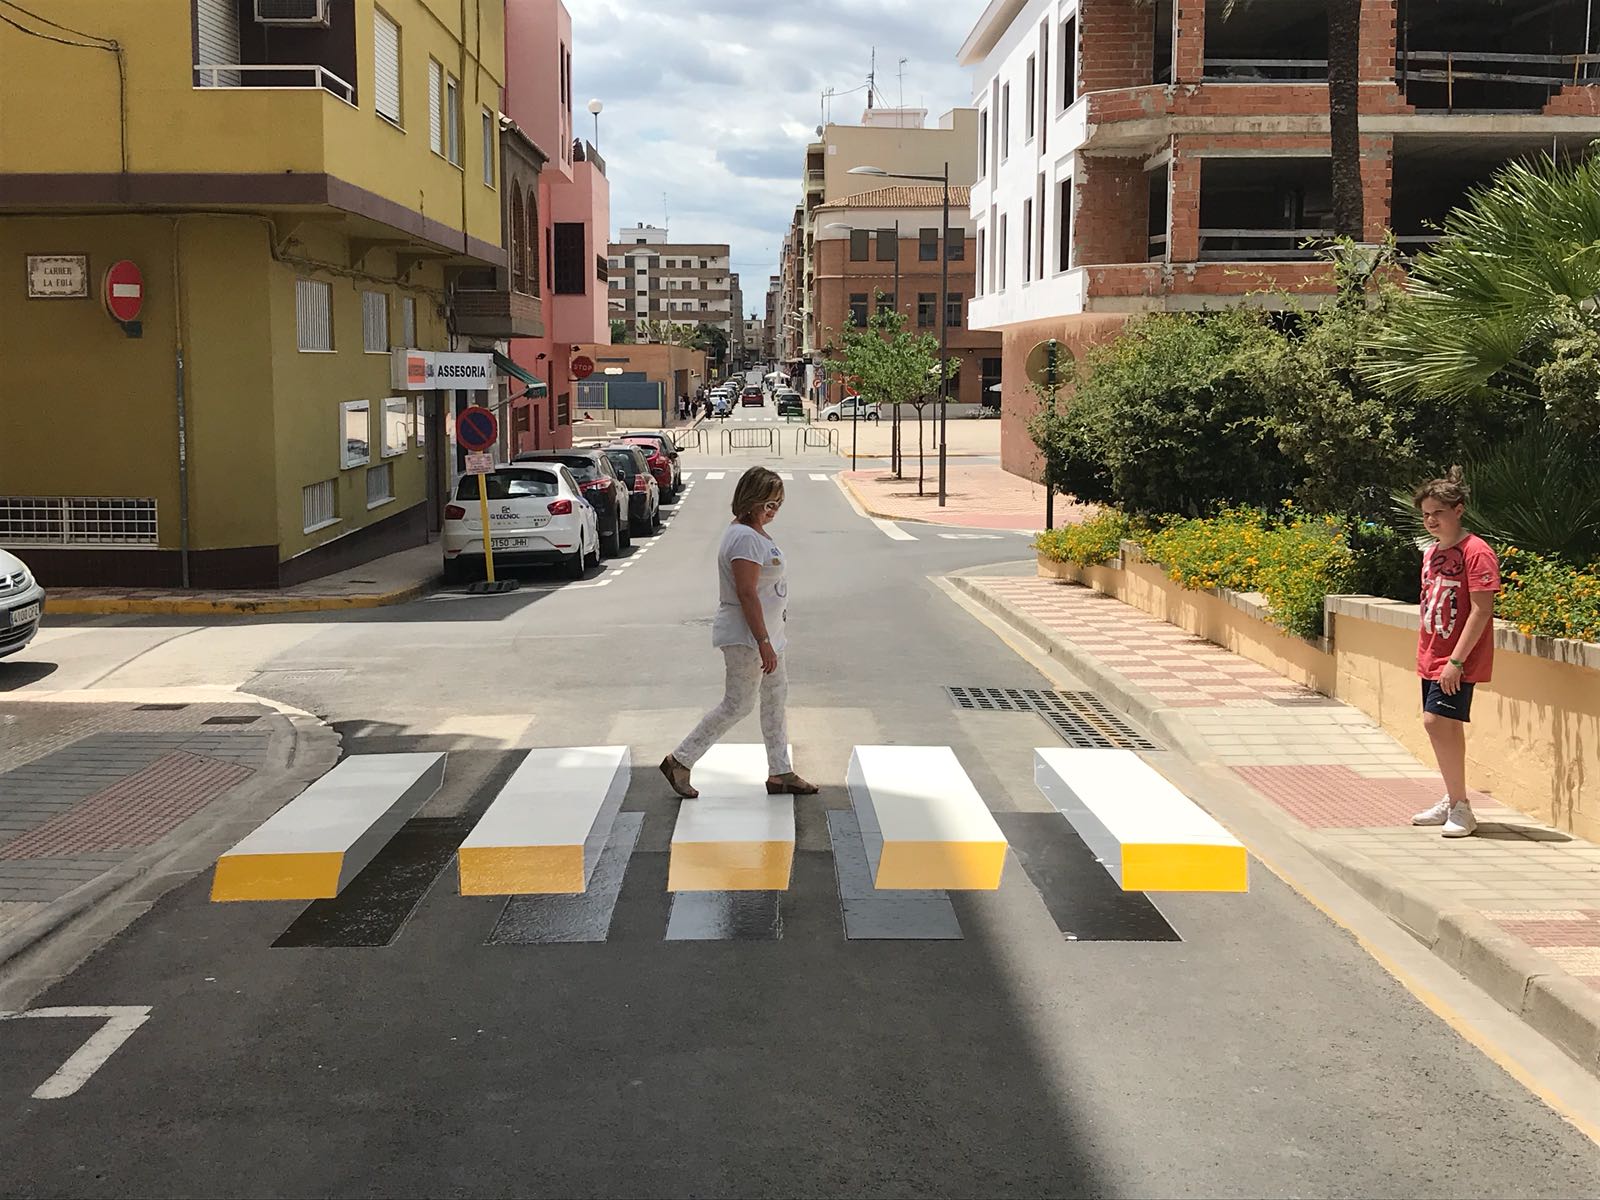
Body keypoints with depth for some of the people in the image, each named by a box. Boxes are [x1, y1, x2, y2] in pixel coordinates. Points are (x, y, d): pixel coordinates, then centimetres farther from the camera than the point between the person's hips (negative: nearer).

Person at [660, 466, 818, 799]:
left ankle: (781, 774, 22)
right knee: (738, 705, -5)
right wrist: (763, 642, -25)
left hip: (765, 632, 11)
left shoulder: (756, 533, 12)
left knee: (776, 699, 14)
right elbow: (747, 593, -25)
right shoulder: (745, 538, -21)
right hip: (745, 637, -11)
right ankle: (680, 762, 5)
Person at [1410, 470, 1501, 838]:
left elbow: (1481, 610, -18)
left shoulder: (1476, 552, -14)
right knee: (1447, 727, 15)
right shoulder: (1431, 553, 12)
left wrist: (1456, 660, -21)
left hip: (1458, 660, -8)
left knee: (1436, 721, -16)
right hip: (1432, 657, 8)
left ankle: (1460, 807, -6)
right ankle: (1452, 802, 26)